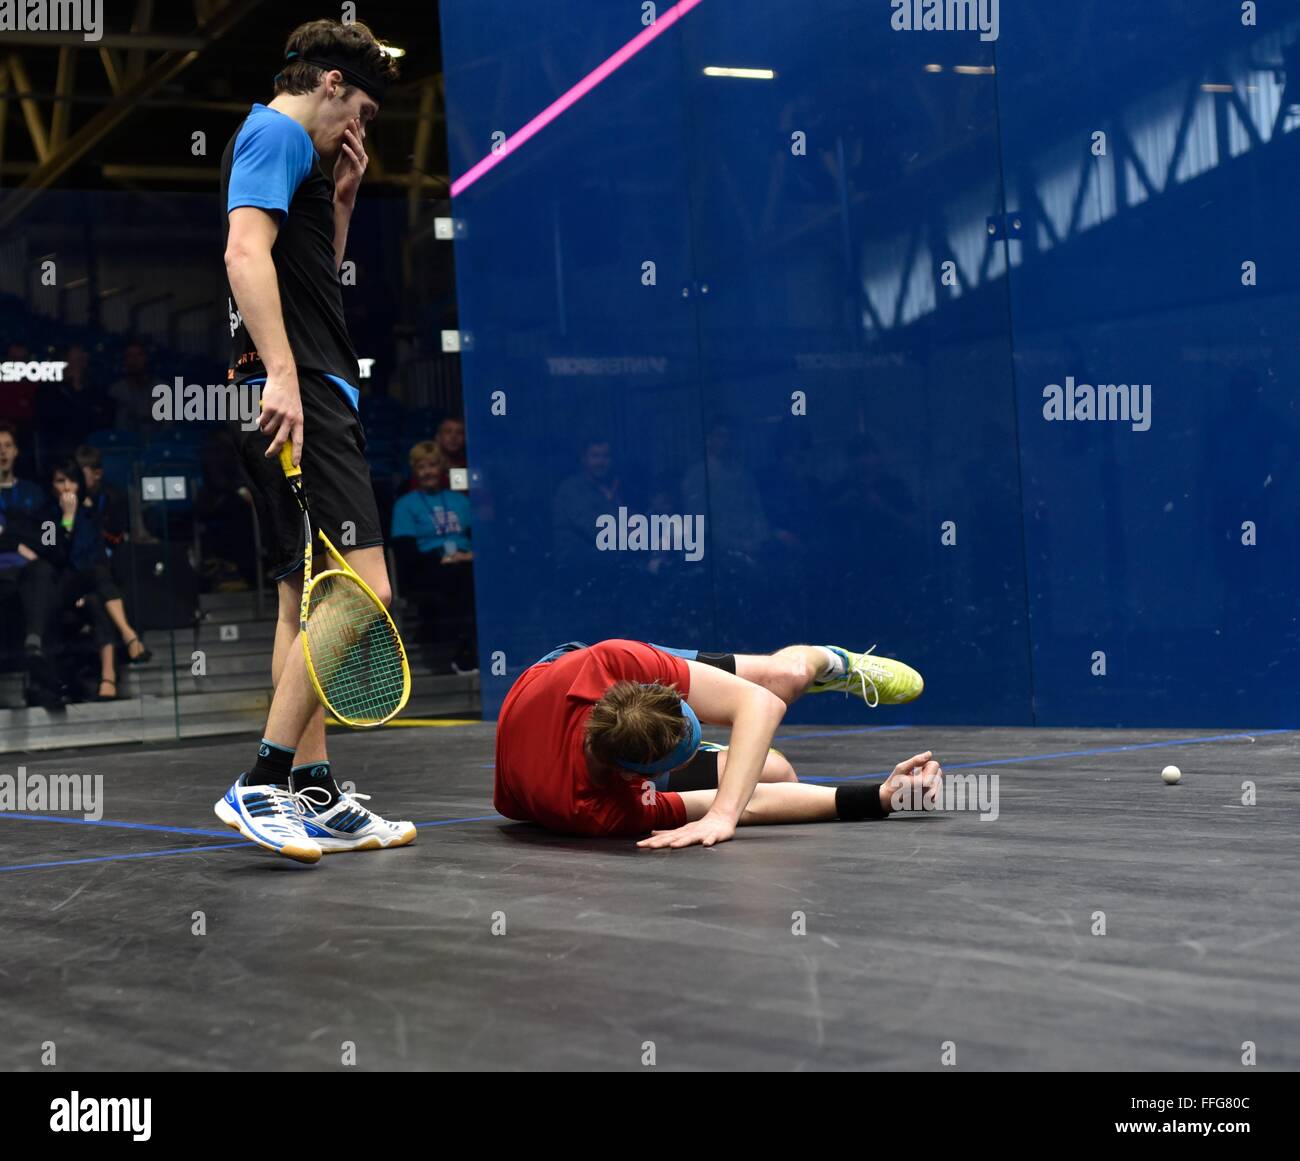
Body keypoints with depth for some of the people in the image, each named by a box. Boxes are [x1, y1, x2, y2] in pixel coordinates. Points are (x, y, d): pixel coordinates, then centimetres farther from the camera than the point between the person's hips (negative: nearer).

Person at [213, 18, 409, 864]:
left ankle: (314, 793, 15)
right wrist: (282, 373, -29)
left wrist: (342, 198, 20)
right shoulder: (276, 133, -5)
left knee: (307, 600, 11)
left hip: (309, 393, 11)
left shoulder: (298, 153, 25)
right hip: (299, 394, -11)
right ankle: (261, 786, -16)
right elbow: (246, 254, -21)